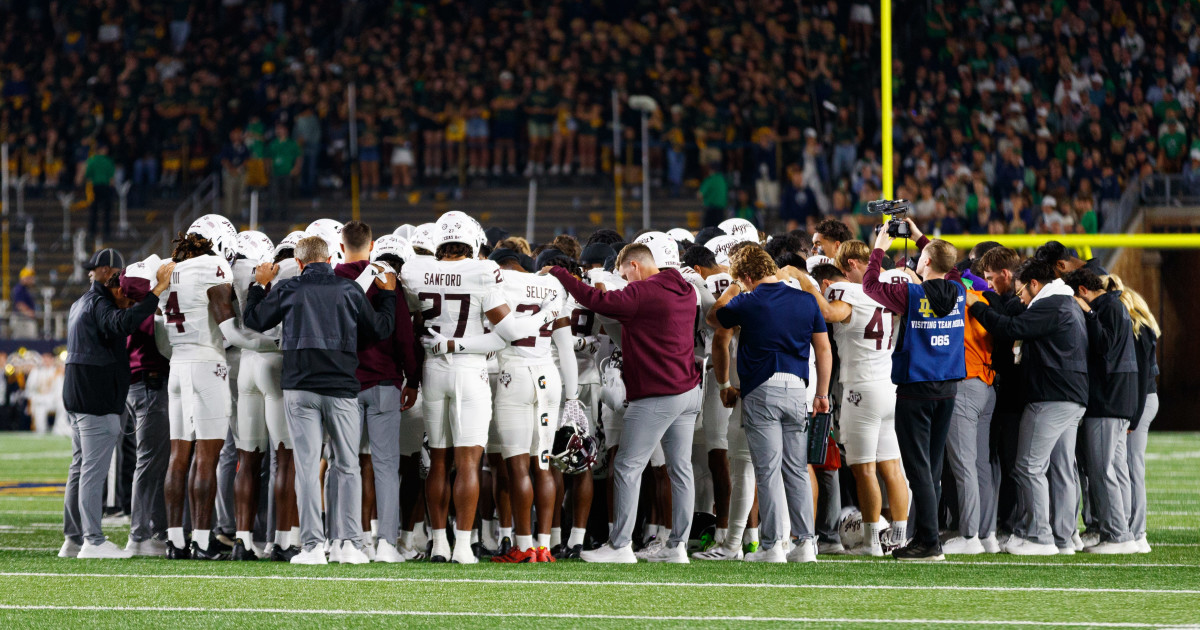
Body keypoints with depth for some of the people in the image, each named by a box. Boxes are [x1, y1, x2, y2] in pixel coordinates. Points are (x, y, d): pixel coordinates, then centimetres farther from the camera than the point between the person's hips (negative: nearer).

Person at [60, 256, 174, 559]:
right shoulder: (99, 305, -11)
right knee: (93, 470, -10)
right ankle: (93, 541, -13)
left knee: (81, 467, 12)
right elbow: (122, 323, -32)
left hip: (77, 398, 10)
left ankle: (73, 539, 13)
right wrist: (157, 291, -32)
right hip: (98, 399, -10)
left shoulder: (82, 304, 21)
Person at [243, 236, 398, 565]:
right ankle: (351, 544, -1)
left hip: (300, 389, 0)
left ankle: (313, 545, -7)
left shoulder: (287, 290, 2)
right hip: (341, 389, 0)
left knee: (307, 466, -1)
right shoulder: (349, 290, 4)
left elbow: (254, 320, 14)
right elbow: (380, 329, 12)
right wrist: (388, 294, 27)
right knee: (348, 467, 6)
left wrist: (260, 285, 29)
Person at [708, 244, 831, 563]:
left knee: (768, 470, -3)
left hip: (761, 391, -4)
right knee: (796, 469, 10)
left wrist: (731, 291, 33)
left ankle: (773, 545, -5)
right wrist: (822, 393, 18)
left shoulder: (748, 303, -3)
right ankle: (805, 543, 7)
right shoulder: (806, 301, 7)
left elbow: (713, 319, 18)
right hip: (796, 388, 4)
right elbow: (824, 349, 10)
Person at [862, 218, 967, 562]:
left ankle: (929, 543, -8)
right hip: (947, 388, 6)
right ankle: (924, 538, 16)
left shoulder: (912, 295, -14)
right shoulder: (957, 292, 2)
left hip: (916, 391, -6)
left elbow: (870, 284, -2)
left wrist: (880, 248, 11)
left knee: (919, 468, -4)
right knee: (933, 467, 12)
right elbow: (951, 269, 25)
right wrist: (919, 236, 32)